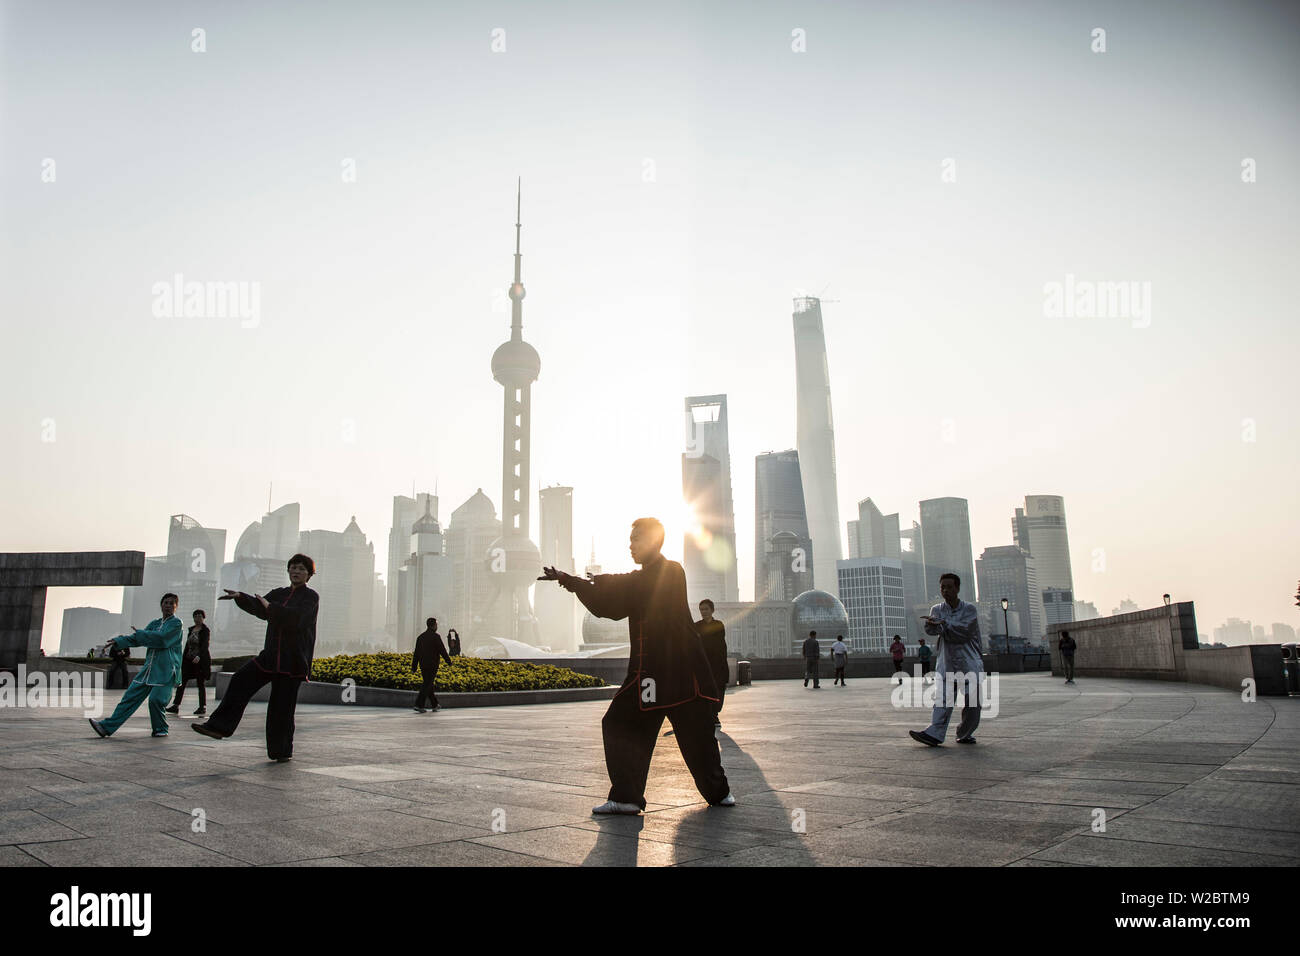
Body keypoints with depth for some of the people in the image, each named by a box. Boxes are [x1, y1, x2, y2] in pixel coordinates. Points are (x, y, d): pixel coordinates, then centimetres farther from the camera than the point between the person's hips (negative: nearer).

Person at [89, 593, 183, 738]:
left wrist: (139, 634, -7)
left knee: (155, 699, -17)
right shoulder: (155, 623, 18)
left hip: (166, 672, -7)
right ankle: (107, 727, 8)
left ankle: (160, 729, 4)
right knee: (130, 696, 4)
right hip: (149, 669, 7)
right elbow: (137, 639, 15)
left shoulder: (176, 623, -4)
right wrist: (118, 642, 2)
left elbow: (161, 638, -16)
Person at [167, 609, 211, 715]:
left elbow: (205, 645, -20)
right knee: (182, 681, -2)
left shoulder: (206, 631, -7)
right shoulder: (191, 630, 14)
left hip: (201, 660, -6)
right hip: (189, 659, 6)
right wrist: (183, 658, 16)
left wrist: (199, 656, -35)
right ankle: (176, 706, -1)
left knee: (201, 683, -1)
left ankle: (203, 707, 7)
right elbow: (187, 645, 19)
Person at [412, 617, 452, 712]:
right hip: (432, 665, -7)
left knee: (429, 684, 15)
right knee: (427, 685, -6)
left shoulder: (421, 637, 10)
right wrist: (448, 660, 3)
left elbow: (416, 653, 9)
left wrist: (414, 666, 10)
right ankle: (419, 705, -14)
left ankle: (434, 705, 23)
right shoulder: (435, 636, -10)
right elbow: (442, 650, -10)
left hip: (423, 665, 7)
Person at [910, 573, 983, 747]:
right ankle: (934, 734, -21)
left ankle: (964, 734, 20)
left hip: (969, 663, -1)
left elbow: (964, 630, -15)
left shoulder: (969, 610, 3)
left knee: (972, 703, 2)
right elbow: (930, 629, -9)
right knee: (943, 698, -12)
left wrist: (942, 623, -12)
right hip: (946, 663, 1)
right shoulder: (937, 609, 10)